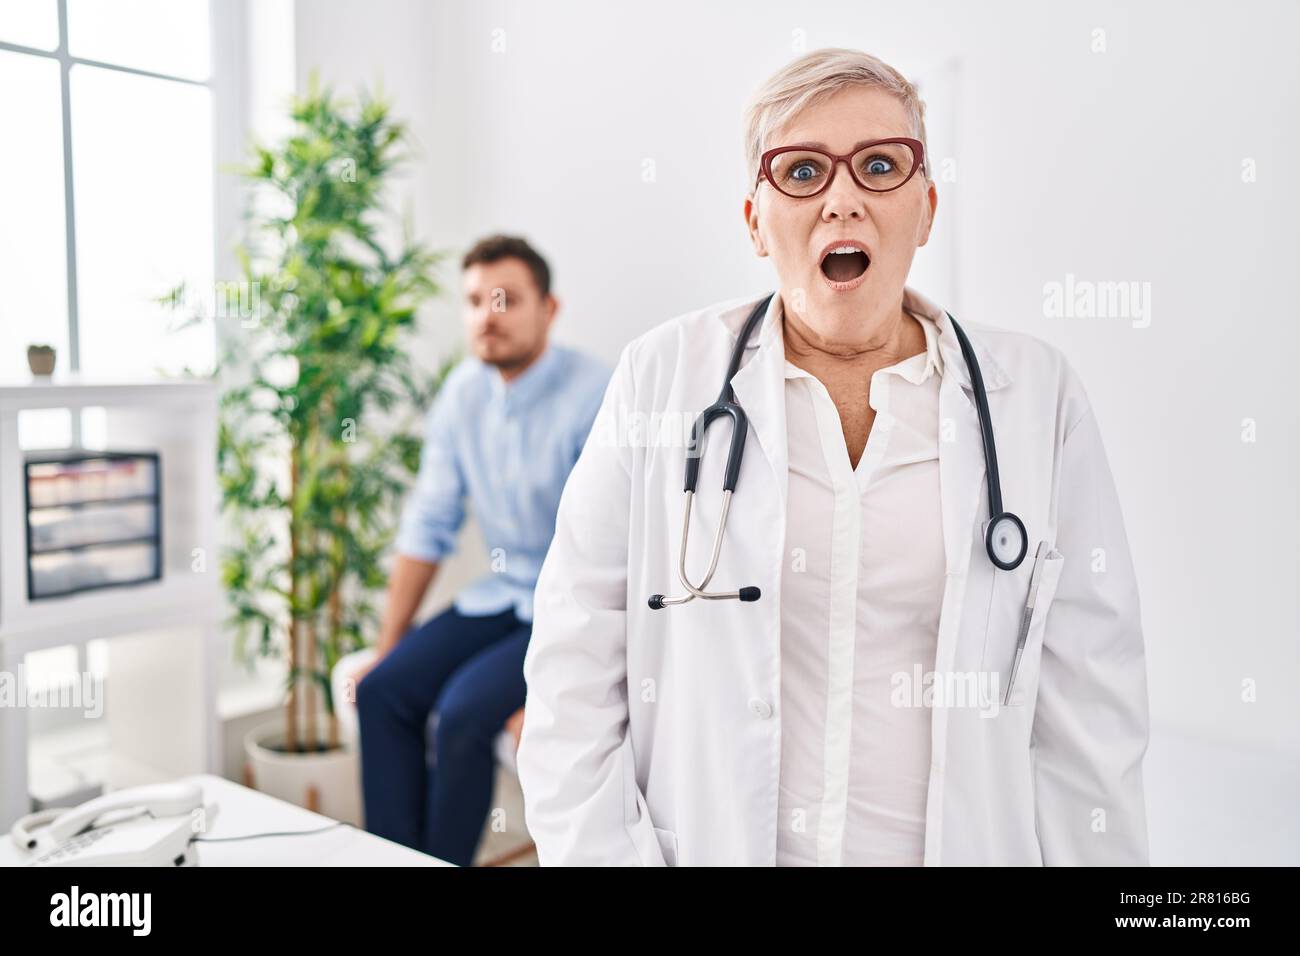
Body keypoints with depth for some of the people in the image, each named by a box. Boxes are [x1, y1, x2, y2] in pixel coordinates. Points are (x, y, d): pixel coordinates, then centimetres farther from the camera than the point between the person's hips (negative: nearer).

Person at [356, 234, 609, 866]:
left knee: (464, 711, -23)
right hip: (501, 595, 7)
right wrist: (385, 649, 6)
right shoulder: (462, 392, 2)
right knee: (383, 692, -10)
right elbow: (428, 527, 8)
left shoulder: (593, 399, -19)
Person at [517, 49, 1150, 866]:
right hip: (708, 842, 0)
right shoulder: (661, 376, -7)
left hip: (972, 842, 1)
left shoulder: (1039, 394, -5)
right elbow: (573, 681, -7)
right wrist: (606, 853, -12)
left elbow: (1091, 715, -5)